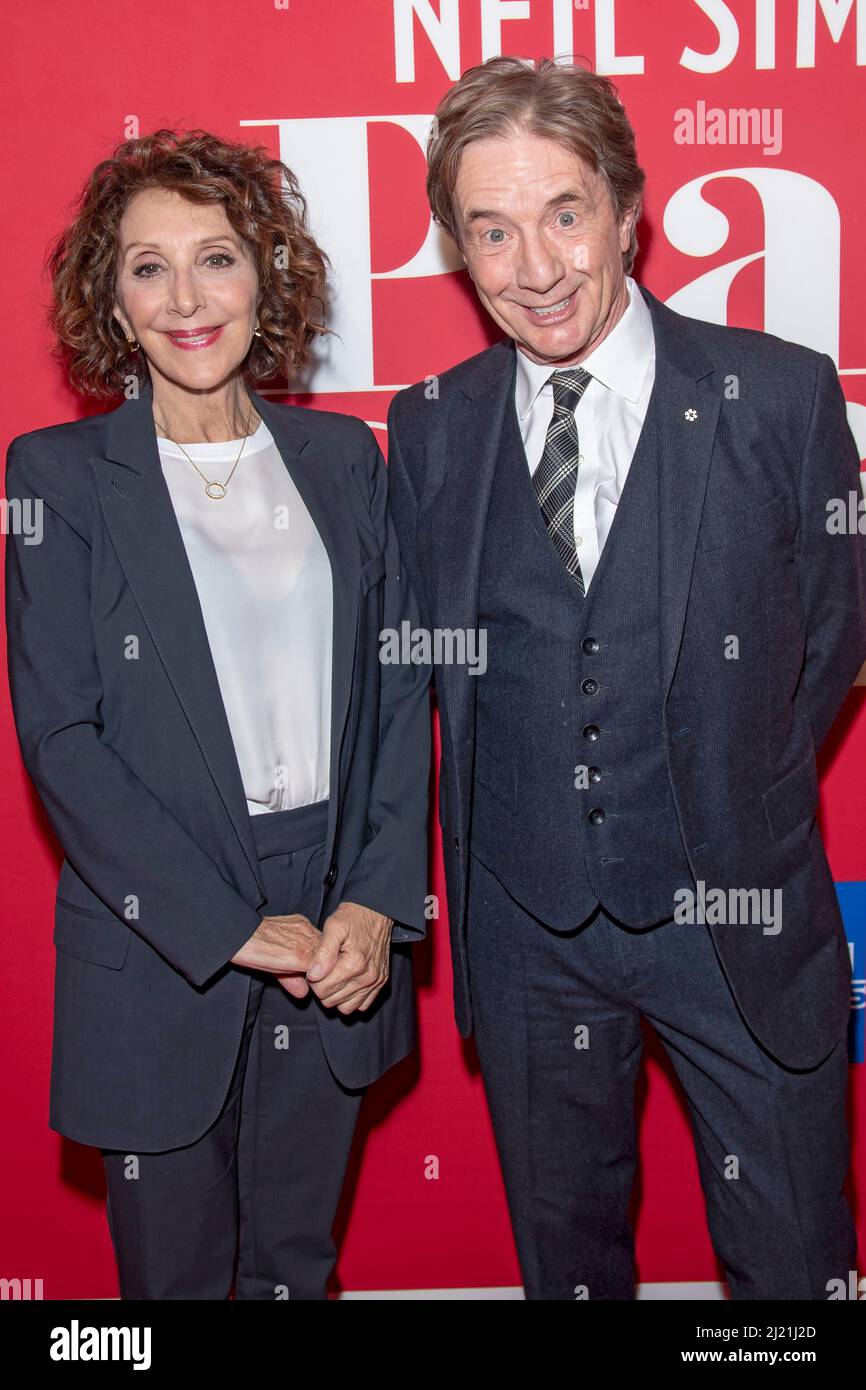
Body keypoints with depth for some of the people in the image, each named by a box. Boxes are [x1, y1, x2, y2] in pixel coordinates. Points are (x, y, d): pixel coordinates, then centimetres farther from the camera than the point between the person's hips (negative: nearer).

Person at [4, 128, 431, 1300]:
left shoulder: (344, 456, 5)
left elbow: (402, 686, 4)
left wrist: (379, 902, -7)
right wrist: (229, 927, -14)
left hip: (344, 937, 3)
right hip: (157, 954, -2)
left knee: (300, 1255, 20)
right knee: (174, 1262, 16)